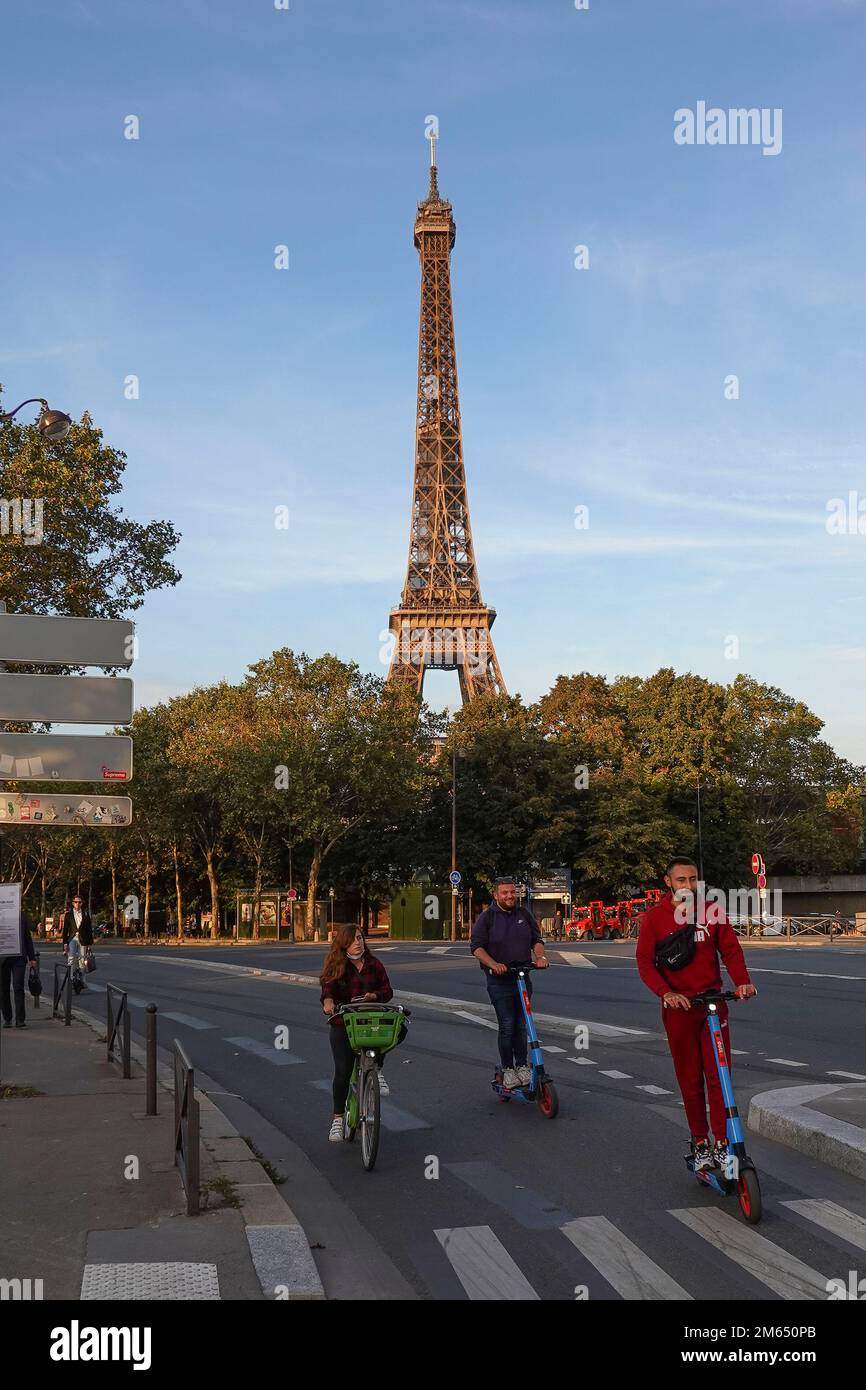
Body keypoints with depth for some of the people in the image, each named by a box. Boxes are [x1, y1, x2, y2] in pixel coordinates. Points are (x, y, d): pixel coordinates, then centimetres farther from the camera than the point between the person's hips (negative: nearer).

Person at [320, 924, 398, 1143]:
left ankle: (376, 1069, -1)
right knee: (343, 1071, -7)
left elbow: (387, 990, 8)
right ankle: (337, 1120, 7)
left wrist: (373, 996, -13)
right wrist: (328, 1001, -37)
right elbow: (328, 987, -15)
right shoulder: (336, 966, 0)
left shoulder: (374, 965, 8)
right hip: (343, 1024, -2)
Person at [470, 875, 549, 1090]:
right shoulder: (486, 918, -3)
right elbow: (477, 947, -7)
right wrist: (493, 964, -22)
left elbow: (536, 939, 15)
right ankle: (507, 1069, 8)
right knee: (507, 1026, -3)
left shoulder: (524, 915, 10)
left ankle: (522, 1066, 19)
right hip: (499, 980, -4)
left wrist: (540, 956, -6)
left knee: (522, 1025, 6)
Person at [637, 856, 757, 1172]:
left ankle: (723, 1145, 2)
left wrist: (742, 981, -15)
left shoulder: (712, 912, 3)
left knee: (718, 1075, -4)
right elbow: (645, 962, -5)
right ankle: (701, 1144, 16)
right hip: (678, 1006, -1)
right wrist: (666, 993, -21)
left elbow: (731, 950, 3)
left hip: (713, 1003, 1)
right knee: (690, 1080, 6)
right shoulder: (654, 917, -2)